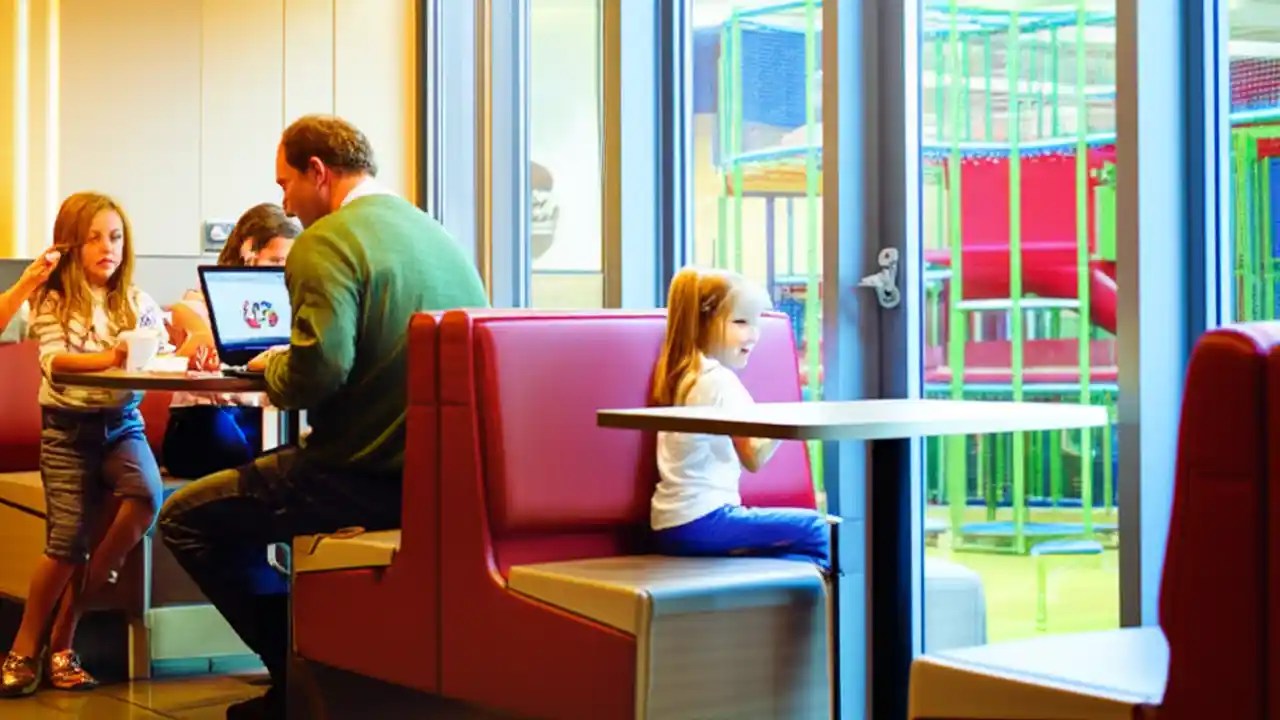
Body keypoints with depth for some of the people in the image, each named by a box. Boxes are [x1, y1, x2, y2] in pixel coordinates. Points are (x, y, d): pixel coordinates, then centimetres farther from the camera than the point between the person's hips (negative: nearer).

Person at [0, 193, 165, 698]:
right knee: (67, 537, -11)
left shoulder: (138, 304, 7)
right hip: (67, 427, -2)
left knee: (146, 496, -24)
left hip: (122, 422, 2)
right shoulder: (54, 303, -1)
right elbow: (55, 362, -17)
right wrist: (108, 358, -35)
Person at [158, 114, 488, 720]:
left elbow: (316, 372, -23)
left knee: (186, 518, 6)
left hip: (373, 477, -9)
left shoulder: (328, 241, -12)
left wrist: (271, 369, -1)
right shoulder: (437, 234, 13)